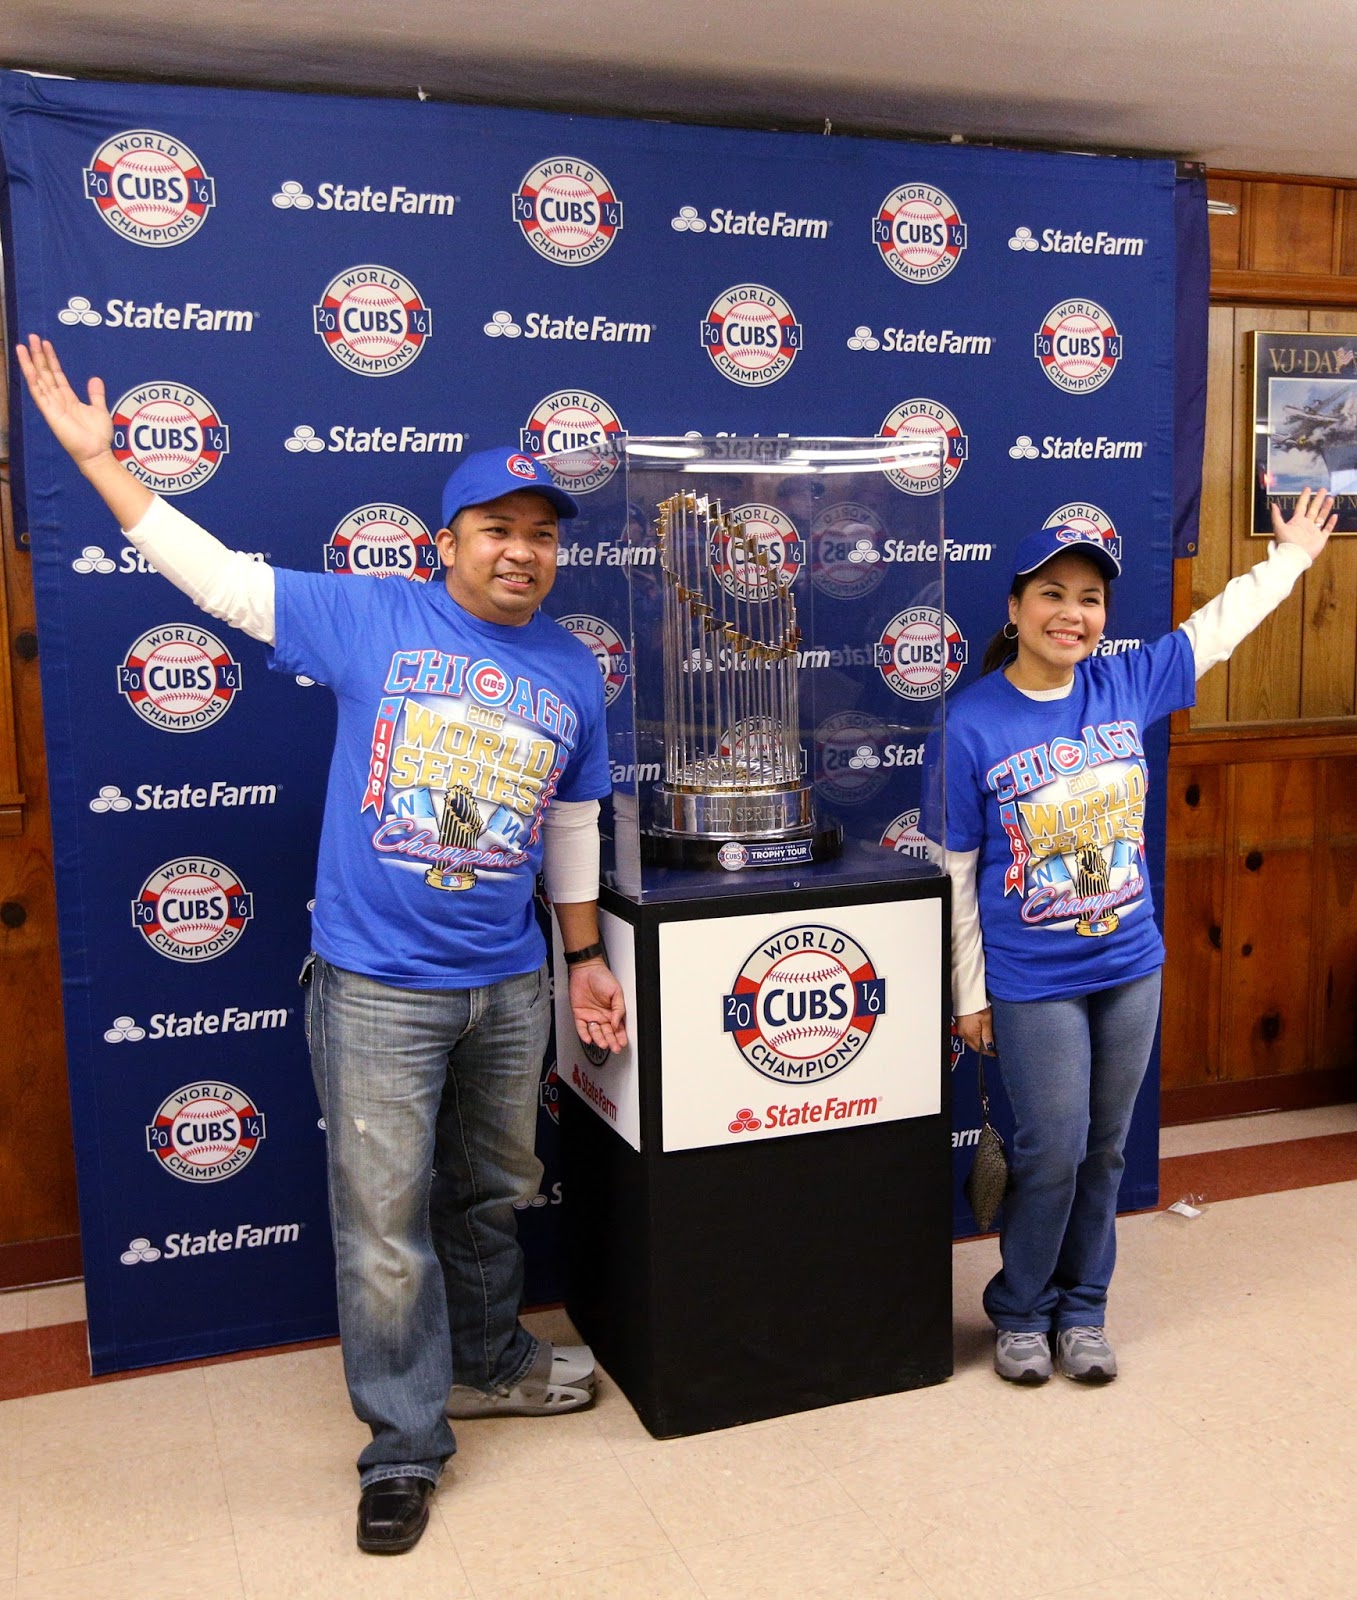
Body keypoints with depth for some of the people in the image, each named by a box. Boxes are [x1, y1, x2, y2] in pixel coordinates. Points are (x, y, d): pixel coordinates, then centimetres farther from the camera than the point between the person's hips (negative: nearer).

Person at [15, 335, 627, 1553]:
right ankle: (405, 1445, 21)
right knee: (385, 1225, 3)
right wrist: (95, 452, -5)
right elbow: (211, 571, -4)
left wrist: (588, 957, 15)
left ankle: (487, 1362, 43)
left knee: (490, 1195, 20)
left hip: (511, 986, 4)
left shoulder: (573, 670, 5)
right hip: (378, 986, -3)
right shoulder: (372, 619, -5)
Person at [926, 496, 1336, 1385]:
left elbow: (1218, 625, 16)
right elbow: (956, 871, -8)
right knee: (1053, 1154, 2)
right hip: (1032, 982, -4)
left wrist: (1293, 554, 25)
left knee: (1105, 1151, 14)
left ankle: (1083, 1307, 33)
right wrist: (969, 993, -5)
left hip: (1130, 968, 4)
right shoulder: (973, 725, -12)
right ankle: (1021, 1312, 26)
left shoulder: (1127, 685, -2)